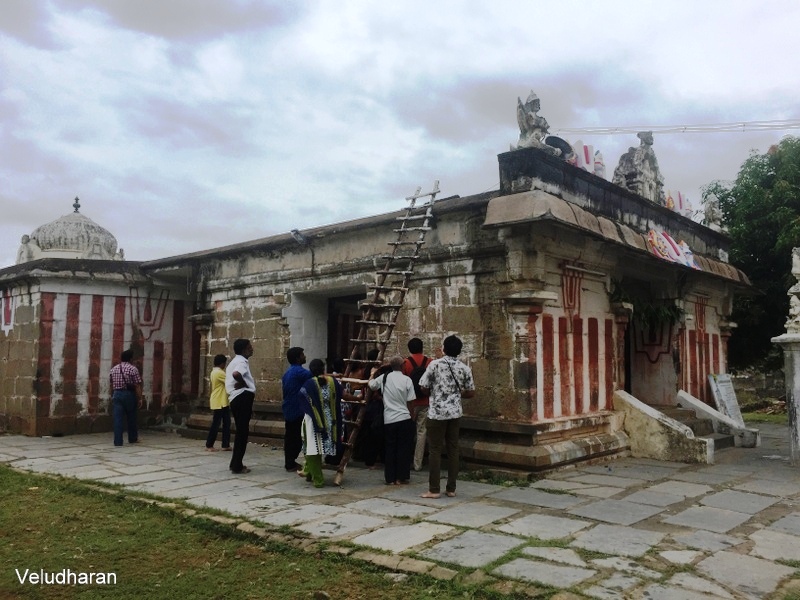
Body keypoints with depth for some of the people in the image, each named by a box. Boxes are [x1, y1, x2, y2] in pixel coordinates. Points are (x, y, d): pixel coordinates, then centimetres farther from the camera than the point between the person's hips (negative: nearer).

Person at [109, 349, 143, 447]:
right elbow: (137, 386, -10)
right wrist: (139, 398, -5)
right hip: (129, 394, -3)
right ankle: (132, 439, 27)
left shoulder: (113, 369, 7)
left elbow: (111, 384, 11)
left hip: (117, 394, 3)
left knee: (118, 419, 1)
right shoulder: (133, 369, -8)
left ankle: (118, 441, -3)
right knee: (131, 418, 13)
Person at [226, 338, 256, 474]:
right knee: (242, 432, -5)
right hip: (242, 398, -10)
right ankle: (237, 465, -2)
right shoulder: (242, 361, -11)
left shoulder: (235, 361, 23)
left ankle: (235, 463, 22)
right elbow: (236, 374, -32)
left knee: (241, 431, 16)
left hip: (237, 399, 10)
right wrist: (244, 384, -16)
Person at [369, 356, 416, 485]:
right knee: (404, 449, 8)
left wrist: (372, 375, 39)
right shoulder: (407, 379, -6)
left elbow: (371, 386, 19)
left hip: (389, 420, 2)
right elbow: (411, 401, -6)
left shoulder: (384, 377, 1)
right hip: (404, 418, -2)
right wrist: (413, 416, 6)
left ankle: (390, 478, 13)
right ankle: (401, 477, 11)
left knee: (389, 449, 10)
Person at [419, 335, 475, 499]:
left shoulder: (435, 364, -8)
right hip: (455, 413, 4)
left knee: (435, 450, 2)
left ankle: (434, 490, 4)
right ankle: (451, 488, 14)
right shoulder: (465, 369, 2)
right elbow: (471, 393, 7)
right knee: (453, 450, 9)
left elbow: (424, 387, -4)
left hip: (437, 412, -4)